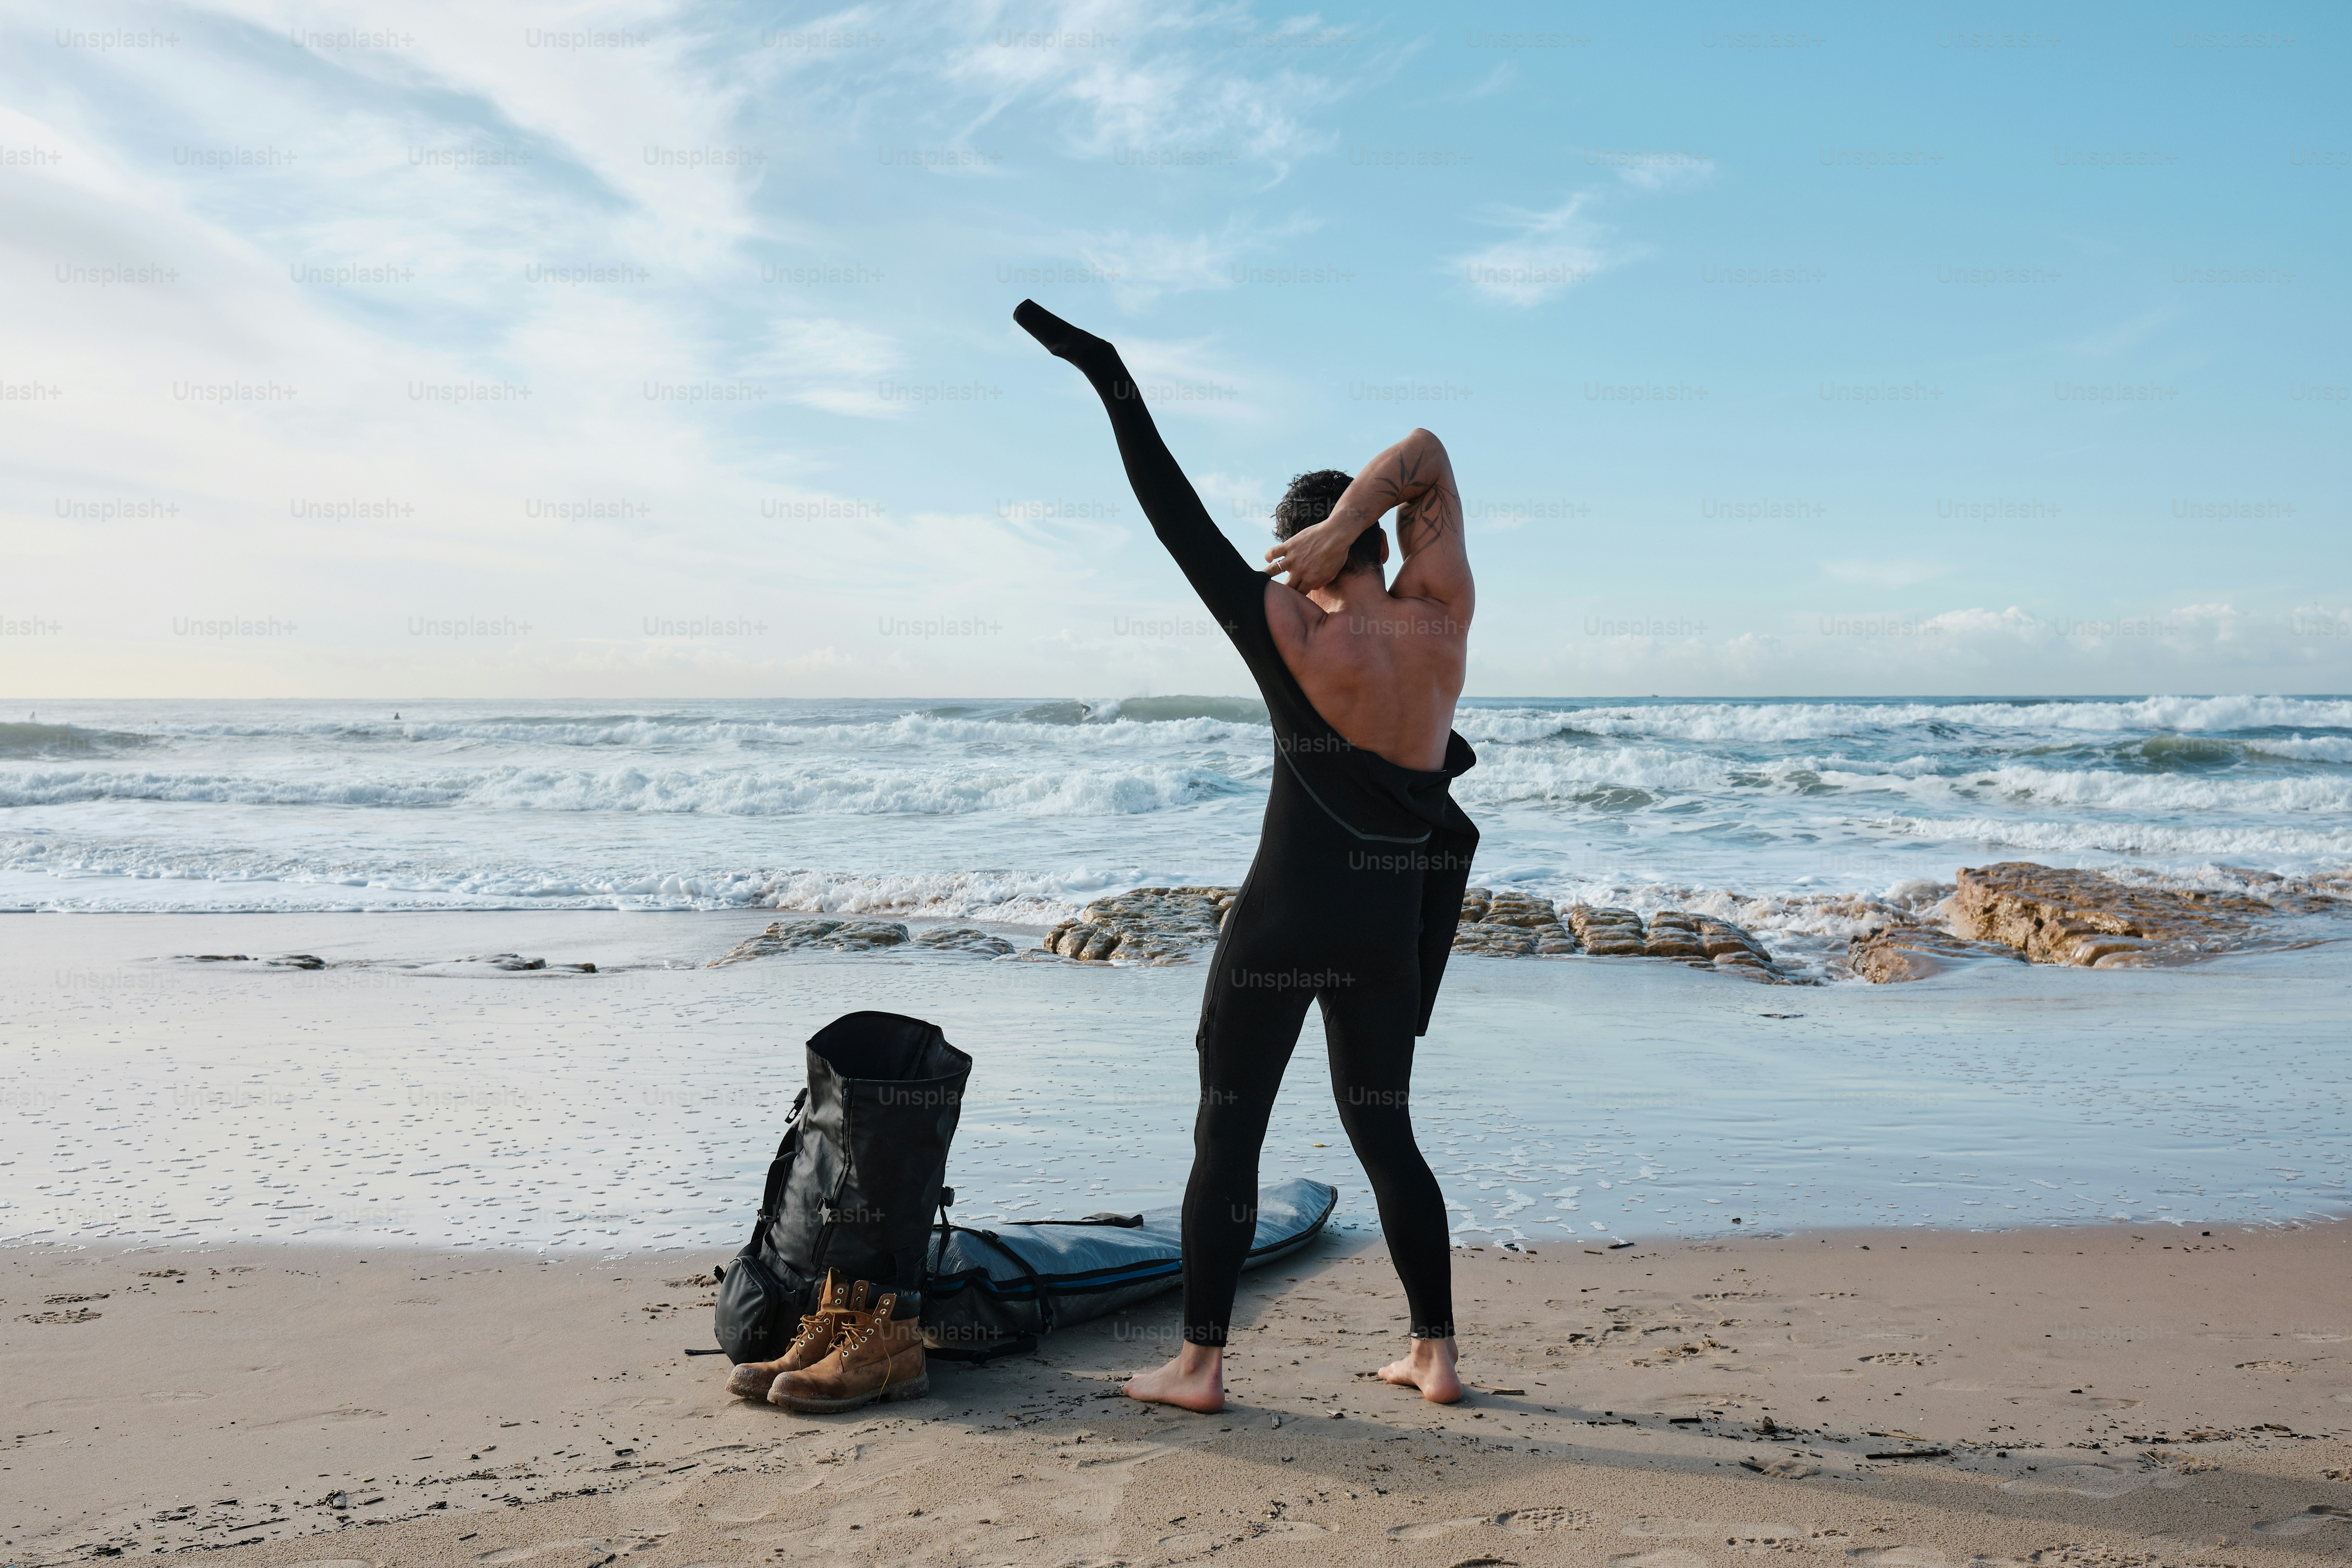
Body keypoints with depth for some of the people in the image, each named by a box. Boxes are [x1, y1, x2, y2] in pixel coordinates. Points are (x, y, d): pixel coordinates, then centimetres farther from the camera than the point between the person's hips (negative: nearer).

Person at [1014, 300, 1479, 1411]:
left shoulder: (1293, 638, -12)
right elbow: (1427, 457, 6)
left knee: (1227, 1134, 6)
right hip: (1391, 931, 5)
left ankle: (1201, 1362, 10)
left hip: (1285, 921, -5)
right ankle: (1435, 1355, 21)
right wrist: (1348, 517, -12)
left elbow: (1179, 519, -10)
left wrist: (1108, 378, -6)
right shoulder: (1442, 618, -2)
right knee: (1384, 1134, 17)